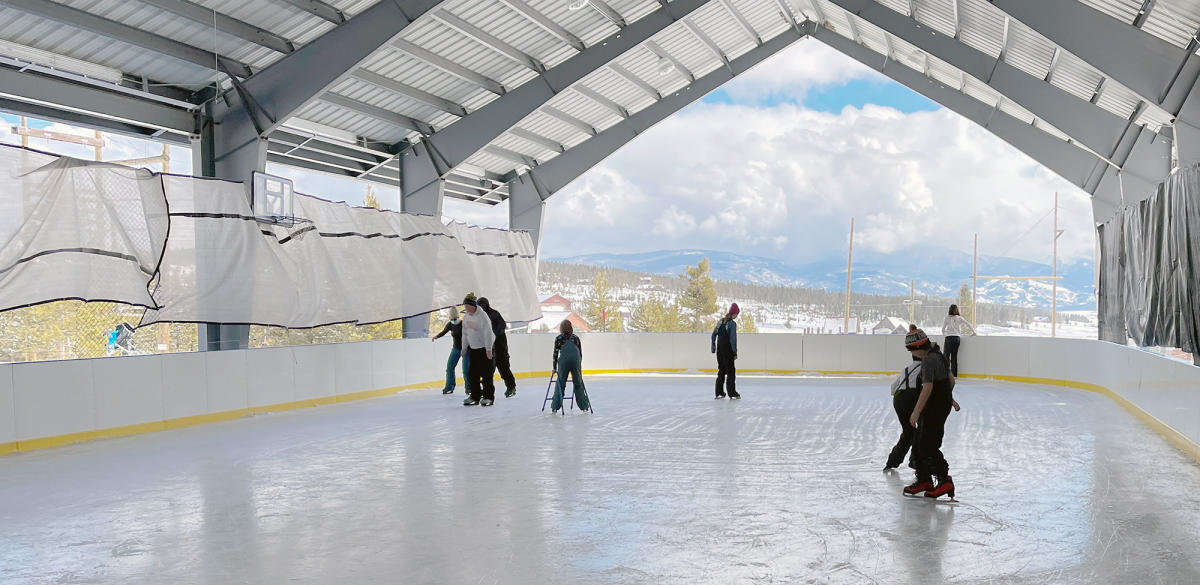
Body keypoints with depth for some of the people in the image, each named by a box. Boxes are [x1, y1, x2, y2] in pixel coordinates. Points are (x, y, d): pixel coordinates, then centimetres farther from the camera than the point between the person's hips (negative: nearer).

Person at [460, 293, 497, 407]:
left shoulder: (482, 316, -17)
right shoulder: (466, 317, 7)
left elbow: (488, 333, -21)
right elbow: (465, 333, 17)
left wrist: (489, 349, -24)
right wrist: (464, 347, 16)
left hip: (485, 348, -8)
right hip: (473, 348, 8)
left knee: (486, 373, -5)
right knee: (472, 373, 6)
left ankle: (488, 397, 3)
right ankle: (475, 397, 15)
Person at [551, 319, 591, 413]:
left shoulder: (558, 338, 13)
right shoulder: (576, 338, 18)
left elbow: (556, 353, 10)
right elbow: (580, 353, 19)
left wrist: (554, 367, 16)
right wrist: (580, 367, 27)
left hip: (564, 360, -2)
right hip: (575, 360, 2)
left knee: (560, 383, 8)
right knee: (578, 383, 13)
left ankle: (555, 407, 6)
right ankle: (584, 406, 15)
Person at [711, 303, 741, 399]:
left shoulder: (720, 321, 8)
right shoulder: (732, 324, -13)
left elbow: (713, 335, 10)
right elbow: (733, 339, -16)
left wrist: (713, 348, 16)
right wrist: (735, 353, -10)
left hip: (719, 350, 7)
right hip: (728, 351, -6)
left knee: (721, 370, 14)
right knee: (730, 371, 1)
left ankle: (719, 393, 15)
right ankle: (732, 394, 1)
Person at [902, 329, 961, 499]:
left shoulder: (929, 360, -20)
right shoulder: (937, 355, 11)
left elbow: (927, 388, -25)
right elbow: (951, 378, 21)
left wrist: (916, 412, -23)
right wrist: (949, 398, 35)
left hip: (936, 407, -10)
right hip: (942, 403, 10)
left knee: (928, 447, -5)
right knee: (919, 444, 13)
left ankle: (945, 482, 3)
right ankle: (924, 480, 20)